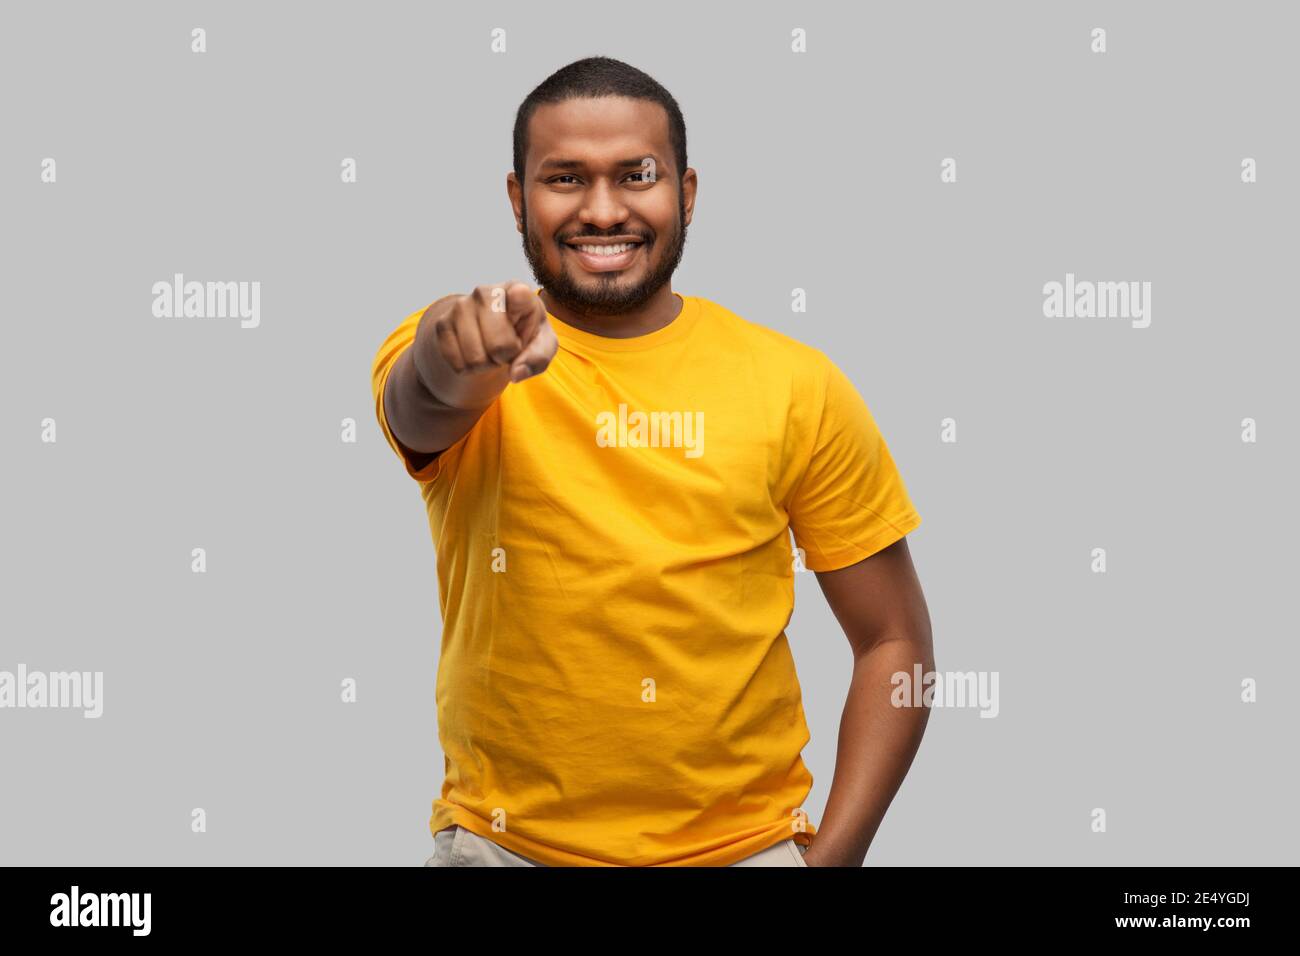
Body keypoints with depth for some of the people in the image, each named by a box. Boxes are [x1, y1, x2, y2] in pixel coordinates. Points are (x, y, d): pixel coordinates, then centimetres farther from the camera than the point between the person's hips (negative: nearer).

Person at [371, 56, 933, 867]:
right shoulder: (457, 360, -5)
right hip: (501, 842, 0)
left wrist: (833, 854, -9)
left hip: (741, 844, 0)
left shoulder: (797, 386, -5)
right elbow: (425, 403, -29)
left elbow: (895, 643, -1)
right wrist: (463, 350, -51)